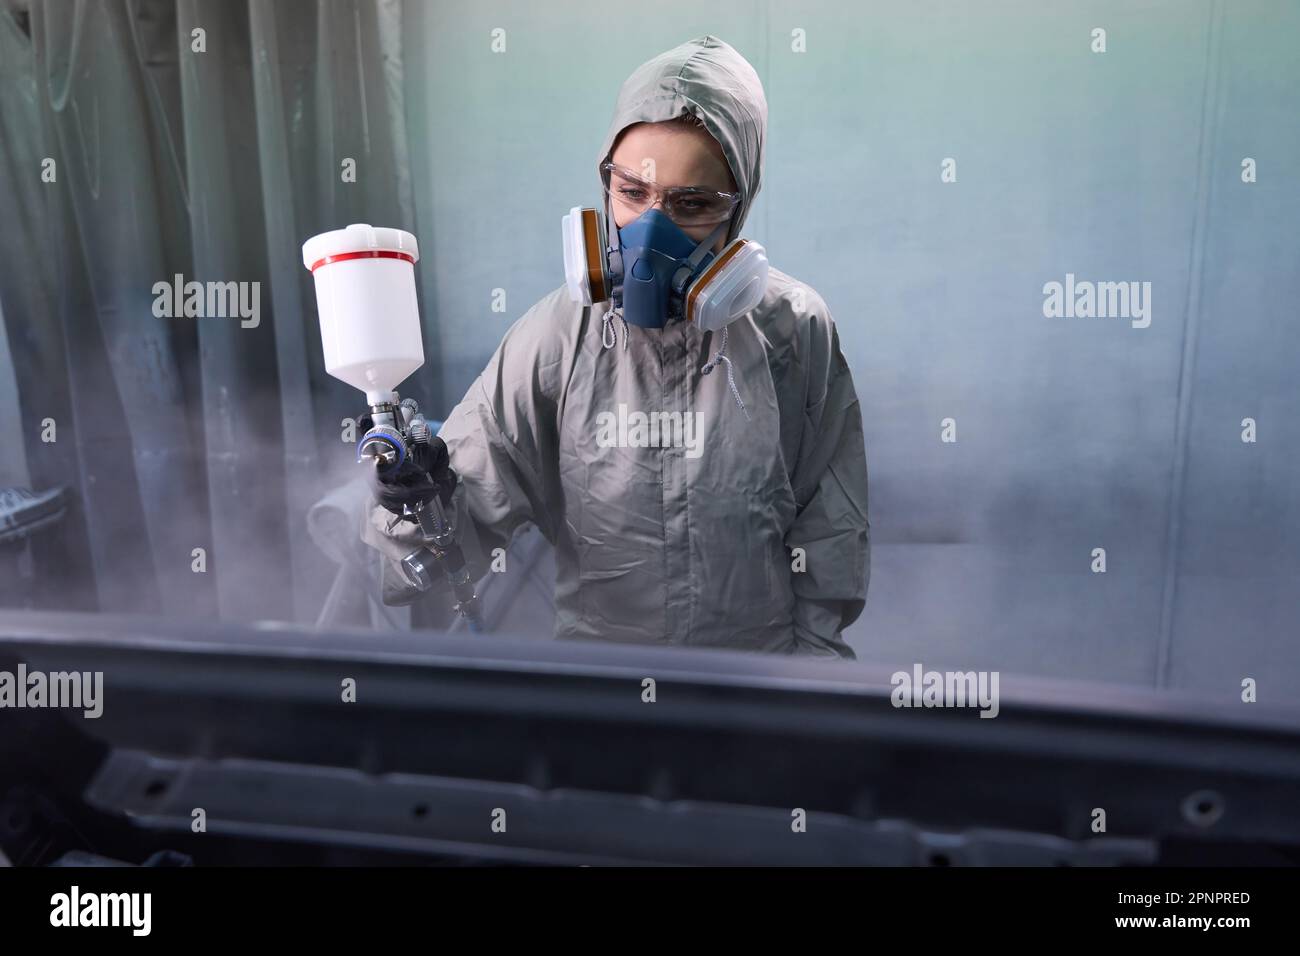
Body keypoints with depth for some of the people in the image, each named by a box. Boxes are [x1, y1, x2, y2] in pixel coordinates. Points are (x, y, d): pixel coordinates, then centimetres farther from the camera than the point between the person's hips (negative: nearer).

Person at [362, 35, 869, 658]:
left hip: (761, 659, -2)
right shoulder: (556, 336, -7)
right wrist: (420, 504, -26)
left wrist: (812, 653, 3)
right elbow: (476, 509, -6)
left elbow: (829, 533, 2)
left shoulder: (795, 333, -6)